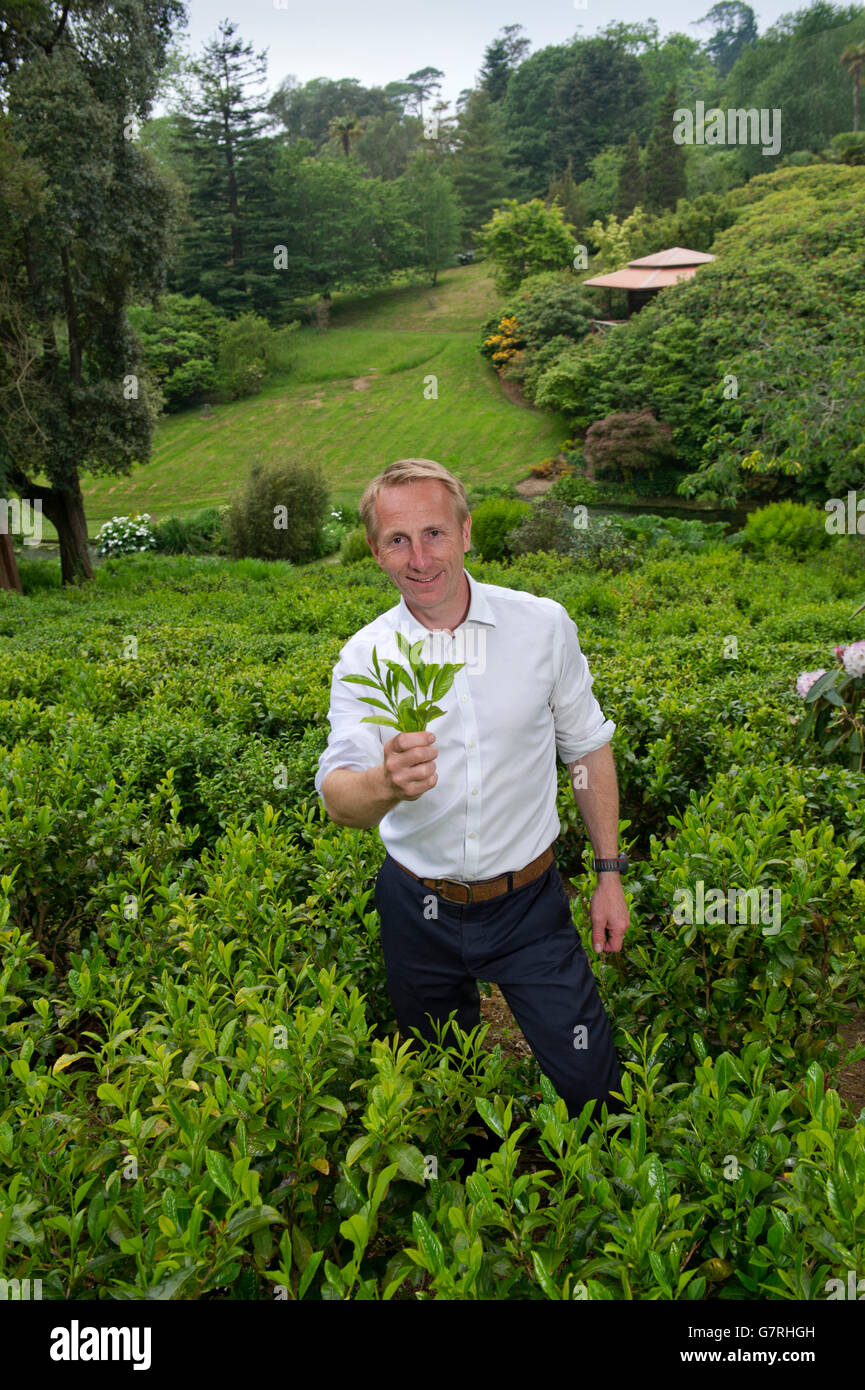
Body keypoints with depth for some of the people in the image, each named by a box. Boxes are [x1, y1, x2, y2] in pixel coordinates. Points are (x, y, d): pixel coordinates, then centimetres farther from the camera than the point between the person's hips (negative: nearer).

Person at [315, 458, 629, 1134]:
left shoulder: (544, 624, -8)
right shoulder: (365, 658, -10)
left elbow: (588, 747, 3)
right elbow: (337, 795, -21)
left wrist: (610, 873, 3)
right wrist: (387, 783, -45)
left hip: (529, 902, -1)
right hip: (420, 911, 1)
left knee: (591, 1080, 3)